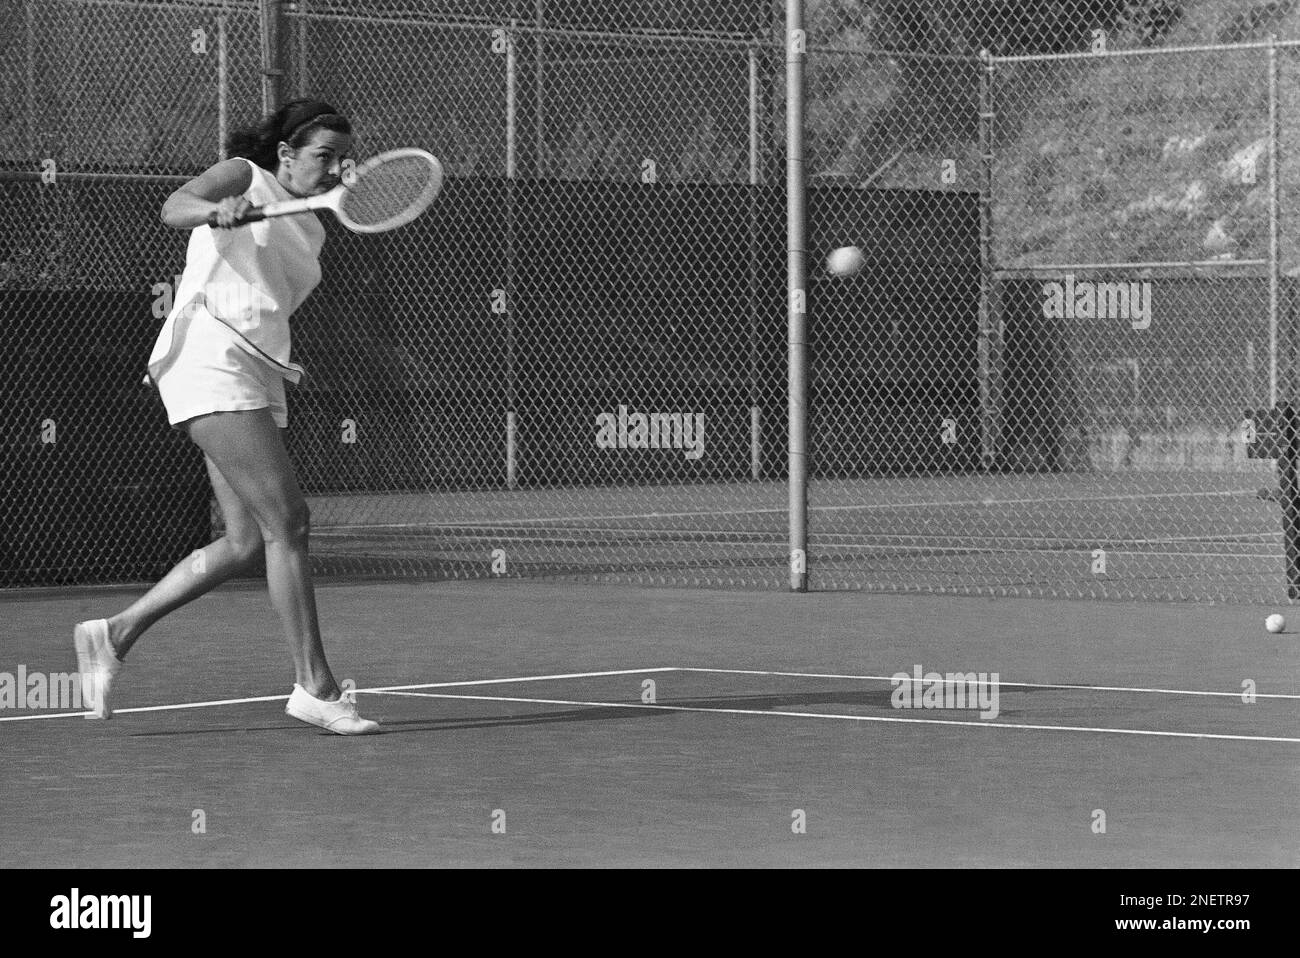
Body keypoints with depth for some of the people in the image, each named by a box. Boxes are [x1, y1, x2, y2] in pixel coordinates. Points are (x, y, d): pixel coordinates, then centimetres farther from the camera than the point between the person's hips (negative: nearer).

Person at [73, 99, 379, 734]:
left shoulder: (310, 230, 24)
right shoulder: (243, 177, 3)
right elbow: (174, 208, -16)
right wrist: (215, 209, -37)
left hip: (258, 374, 9)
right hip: (210, 357, -9)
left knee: (247, 542, 2)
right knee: (286, 521, -15)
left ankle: (115, 634, 11)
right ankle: (315, 687, -14)